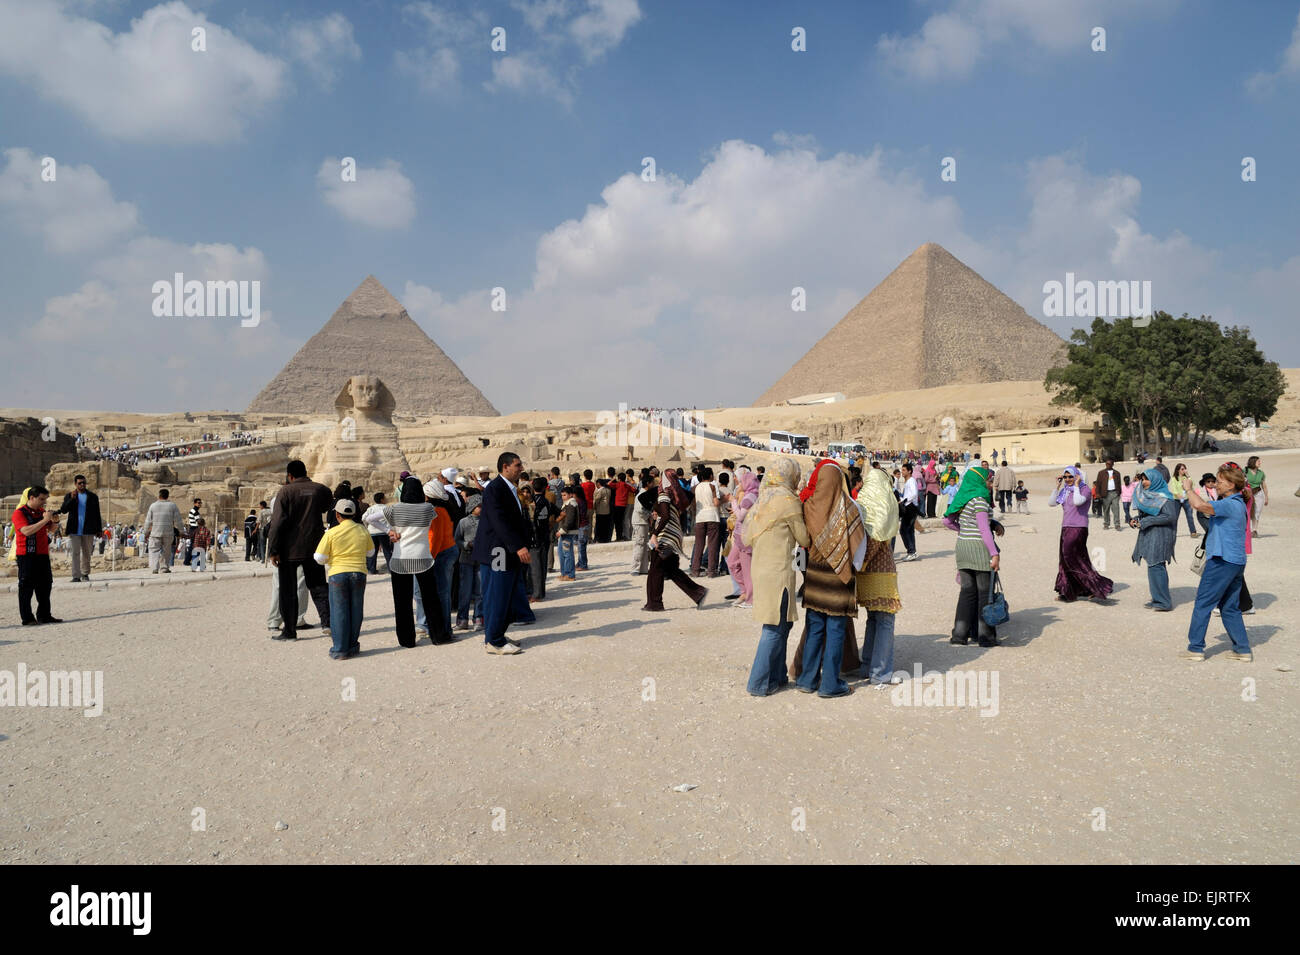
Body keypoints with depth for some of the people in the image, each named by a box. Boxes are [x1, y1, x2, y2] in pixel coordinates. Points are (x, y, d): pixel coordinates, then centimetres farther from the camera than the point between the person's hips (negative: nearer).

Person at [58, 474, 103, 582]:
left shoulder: (93, 496, 9)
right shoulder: (69, 496, 8)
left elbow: (97, 514, 10)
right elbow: (63, 510, -4)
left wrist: (99, 529, 7)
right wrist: (72, 499, -17)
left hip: (88, 530, 1)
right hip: (74, 530, -1)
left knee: (86, 553, 9)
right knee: (75, 553, -5)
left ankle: (85, 574, 22)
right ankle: (76, 576, -6)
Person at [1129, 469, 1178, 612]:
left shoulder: (1164, 497, -11)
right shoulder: (1146, 495, 14)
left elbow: (1170, 516, -21)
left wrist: (1145, 522, -19)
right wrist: (1135, 520, 3)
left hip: (1160, 537, -8)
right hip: (1148, 536, 8)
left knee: (1156, 567, -9)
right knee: (1154, 567, 11)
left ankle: (1164, 602, -4)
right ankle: (1158, 599, 17)